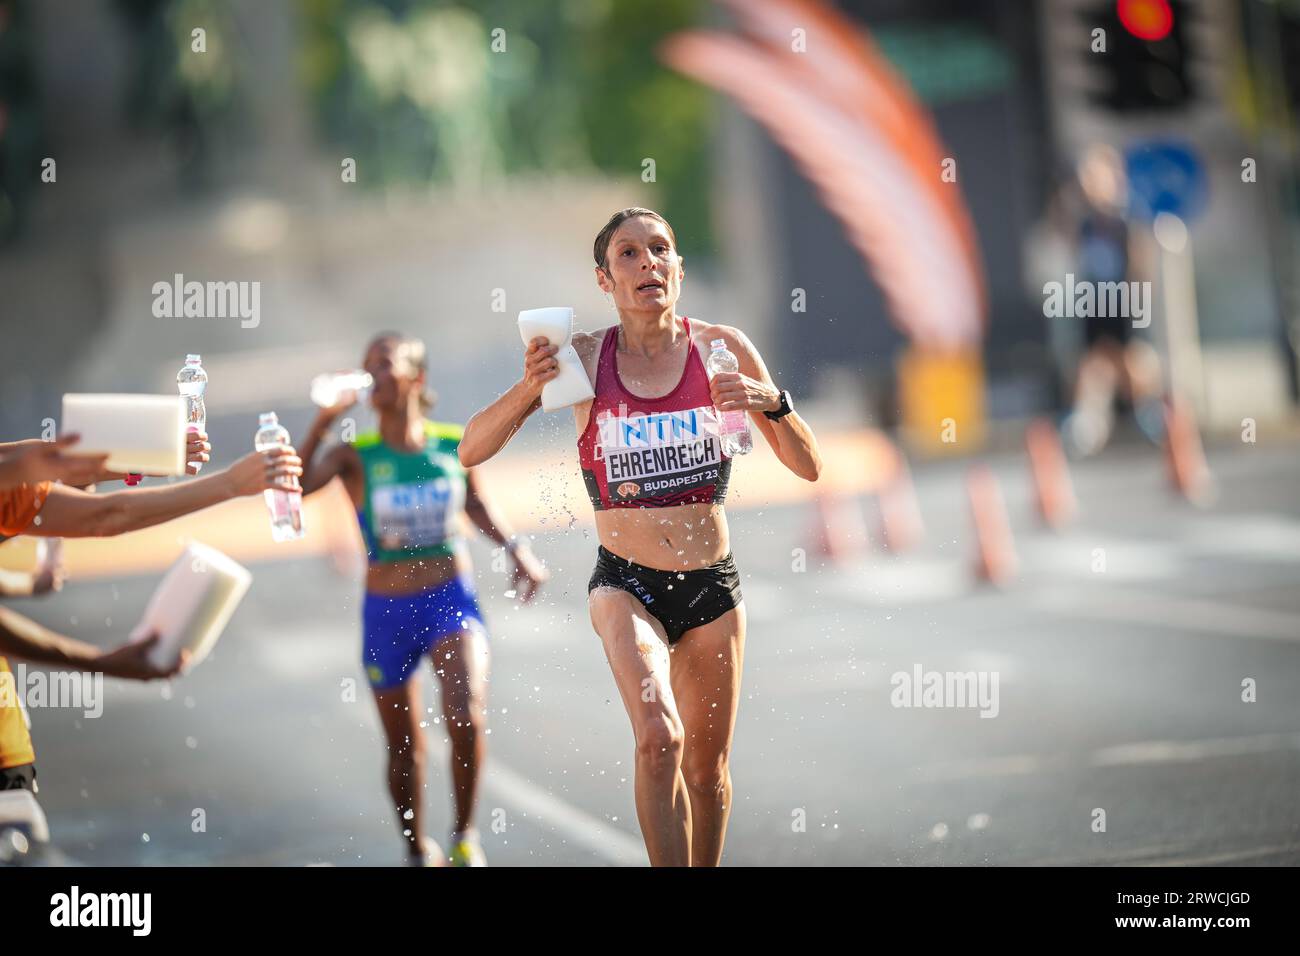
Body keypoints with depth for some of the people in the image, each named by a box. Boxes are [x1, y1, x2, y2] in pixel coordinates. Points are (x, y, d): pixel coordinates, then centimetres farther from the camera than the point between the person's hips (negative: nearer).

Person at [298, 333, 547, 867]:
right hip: (387, 612, 0)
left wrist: (515, 548, 4)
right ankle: (417, 851, 35)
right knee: (404, 746, 13)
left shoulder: (455, 445, -4)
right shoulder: (355, 457, -9)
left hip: (452, 601, 0)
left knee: (466, 718, -23)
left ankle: (464, 837, 0)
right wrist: (322, 423, -28)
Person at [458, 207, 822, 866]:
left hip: (713, 587, 2)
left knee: (707, 768, 11)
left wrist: (774, 405, -20)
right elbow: (471, 450, -6)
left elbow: (809, 468, 0)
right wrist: (527, 391, -23)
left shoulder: (721, 348, -3)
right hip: (626, 584, -2)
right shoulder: (582, 359, -6)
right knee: (659, 738, -25)